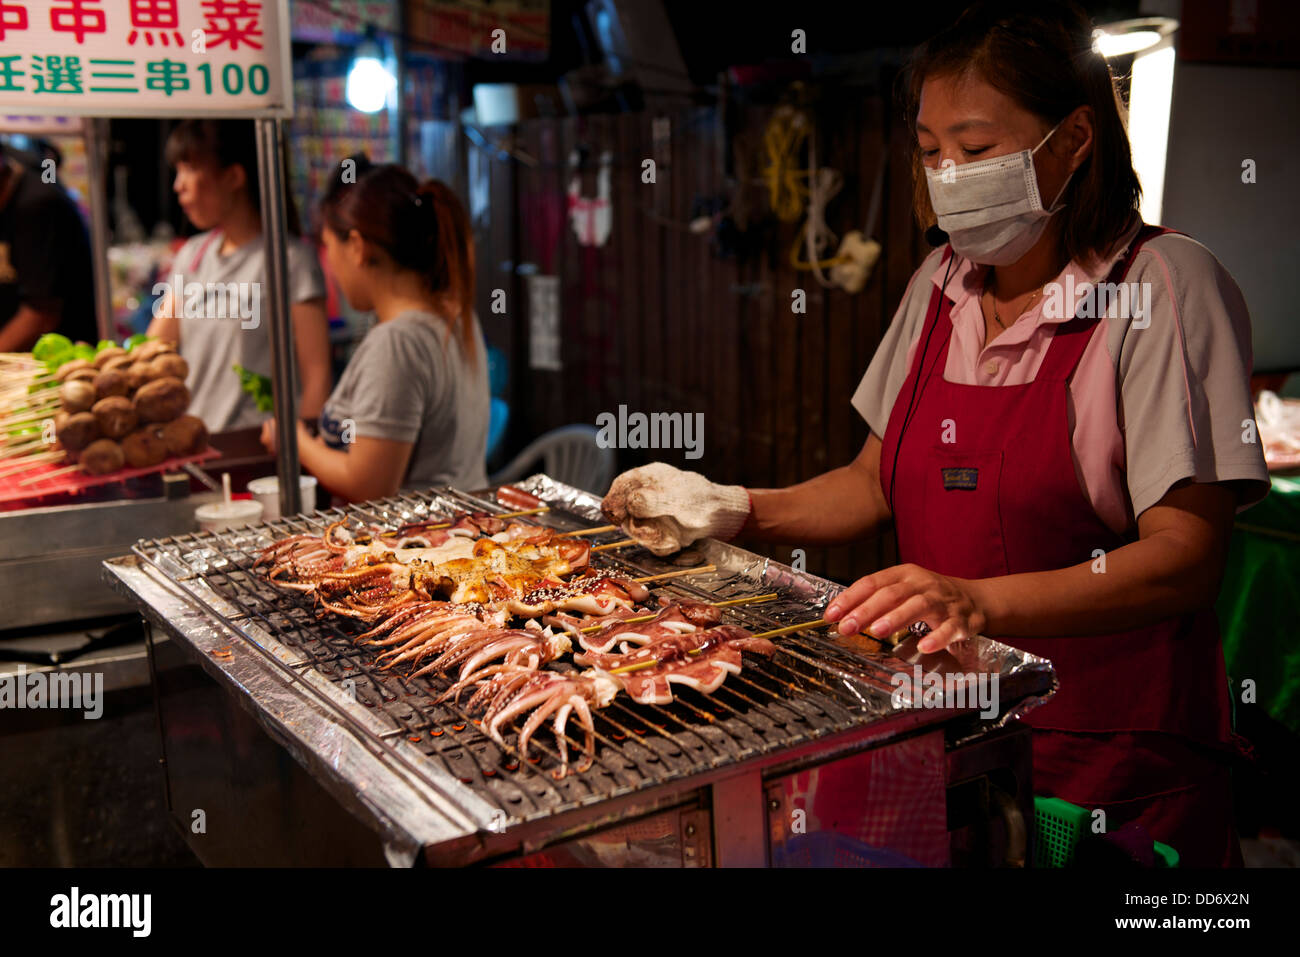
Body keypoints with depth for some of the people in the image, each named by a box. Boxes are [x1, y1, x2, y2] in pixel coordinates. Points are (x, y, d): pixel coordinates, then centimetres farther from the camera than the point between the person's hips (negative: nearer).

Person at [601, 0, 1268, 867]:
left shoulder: (1166, 285, -12)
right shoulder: (944, 283, 6)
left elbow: (1186, 556, -19)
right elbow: (880, 481, 13)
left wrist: (982, 600, -34)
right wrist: (732, 510, -2)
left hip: (1114, 756, -5)